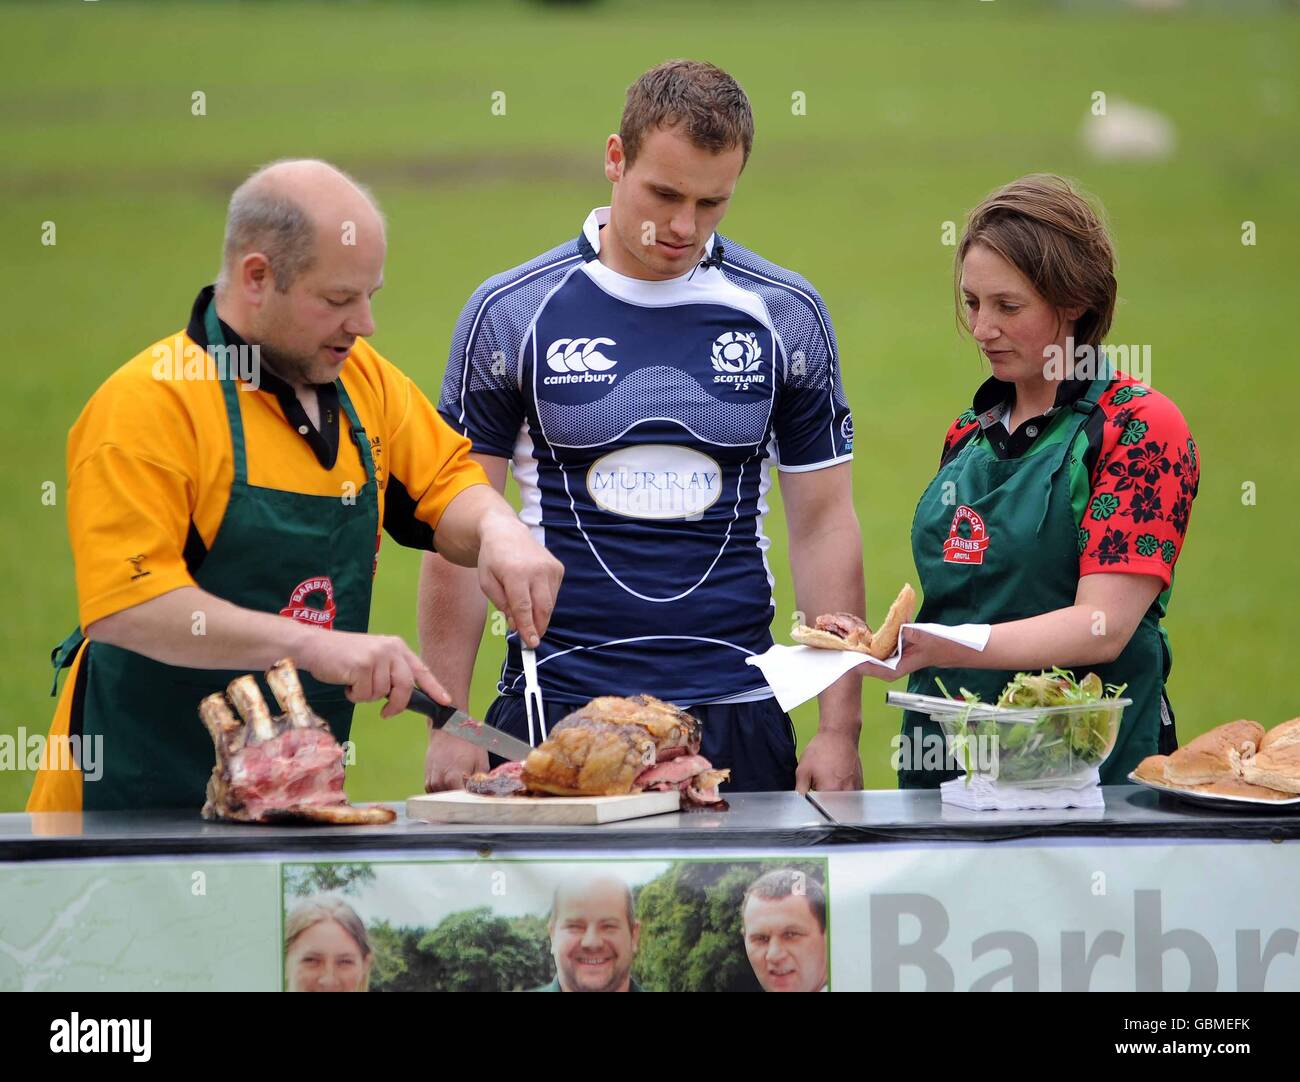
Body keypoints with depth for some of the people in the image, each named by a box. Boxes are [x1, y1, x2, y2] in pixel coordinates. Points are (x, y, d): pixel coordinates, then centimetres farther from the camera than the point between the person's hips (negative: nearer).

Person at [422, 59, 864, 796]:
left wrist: (840, 731, 1)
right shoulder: (510, 313, 0)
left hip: (735, 714, 1)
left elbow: (824, 524, 7)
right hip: (559, 706, -1)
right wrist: (450, 728, -3)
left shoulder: (786, 314, 4)